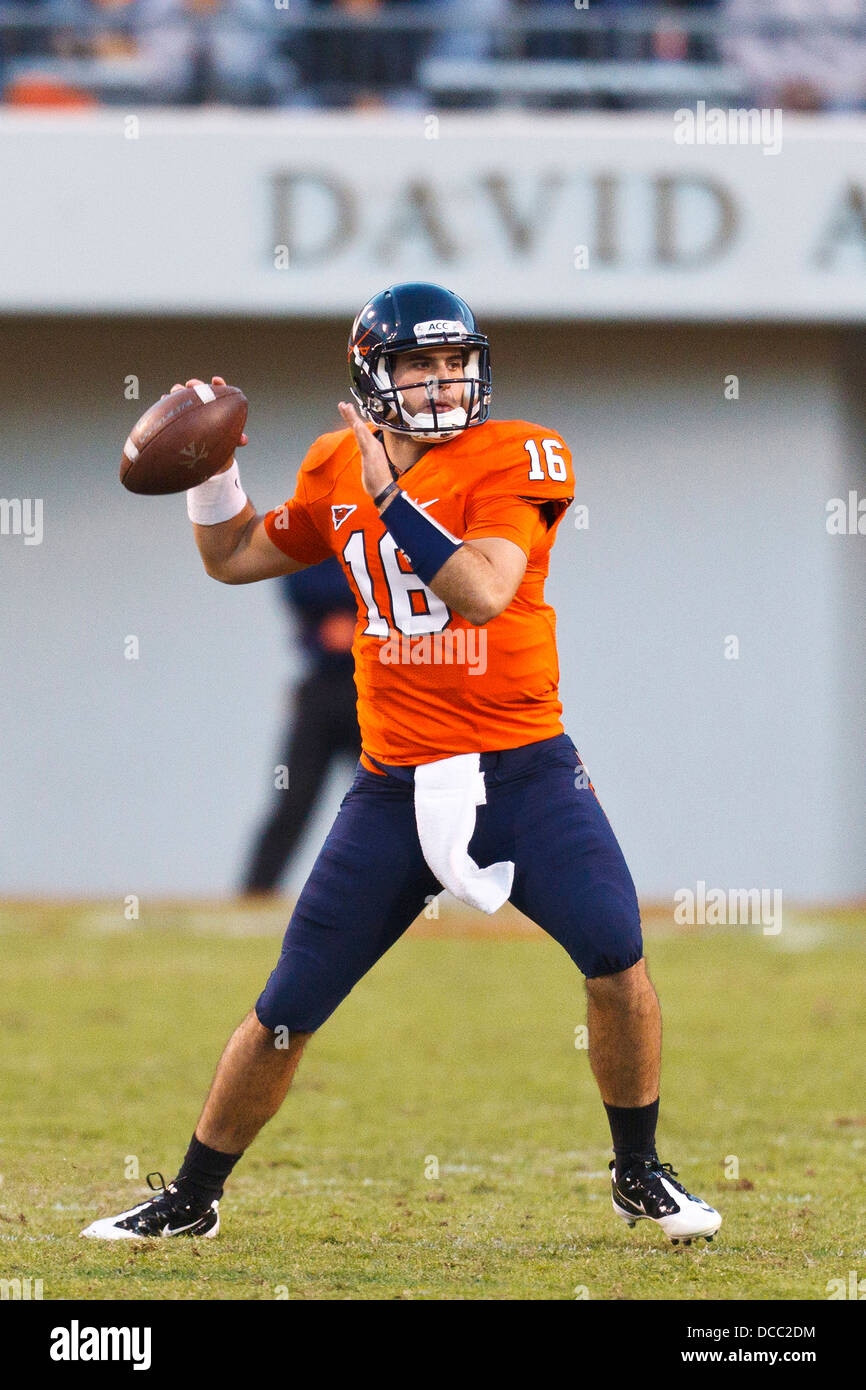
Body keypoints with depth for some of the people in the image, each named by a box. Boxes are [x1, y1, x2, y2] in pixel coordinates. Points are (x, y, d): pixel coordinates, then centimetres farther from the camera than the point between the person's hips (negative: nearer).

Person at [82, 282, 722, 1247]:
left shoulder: (512, 460, -8)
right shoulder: (338, 473, 7)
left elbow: (482, 592, -24)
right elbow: (234, 559, 23)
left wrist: (390, 497, -26)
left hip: (523, 770, -3)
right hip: (395, 786, 3)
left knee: (617, 958, -20)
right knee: (287, 1012, 4)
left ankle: (641, 1178, 3)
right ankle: (191, 1201, 22)